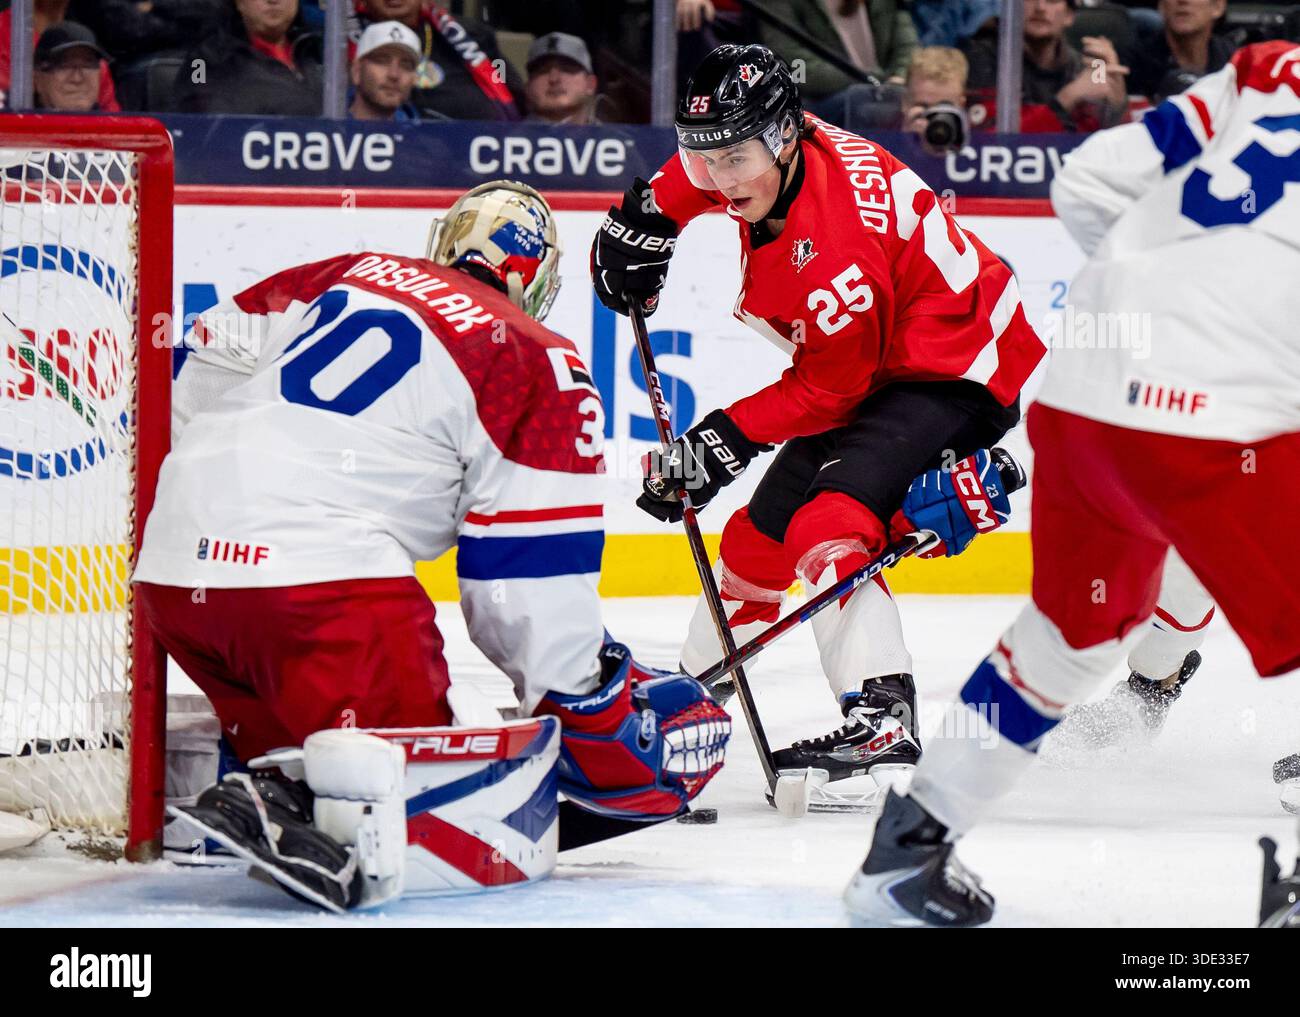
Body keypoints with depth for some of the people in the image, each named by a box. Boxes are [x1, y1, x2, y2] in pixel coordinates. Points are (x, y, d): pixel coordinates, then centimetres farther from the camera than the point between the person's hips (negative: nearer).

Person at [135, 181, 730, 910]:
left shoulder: (344, 276, 22)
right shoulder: (542, 366, 7)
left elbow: (209, 361, 27)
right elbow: (532, 577, 3)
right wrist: (594, 713, 14)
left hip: (171, 569, 7)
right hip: (324, 575, -7)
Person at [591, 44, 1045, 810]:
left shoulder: (835, 242, -34)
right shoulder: (764, 154, -10)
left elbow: (829, 388, -24)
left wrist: (730, 437, -21)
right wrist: (648, 216, 7)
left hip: (954, 367, -10)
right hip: (873, 365, 10)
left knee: (828, 523, -29)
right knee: (761, 535, 16)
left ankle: (881, 718, -37)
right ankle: (696, 683, 36)